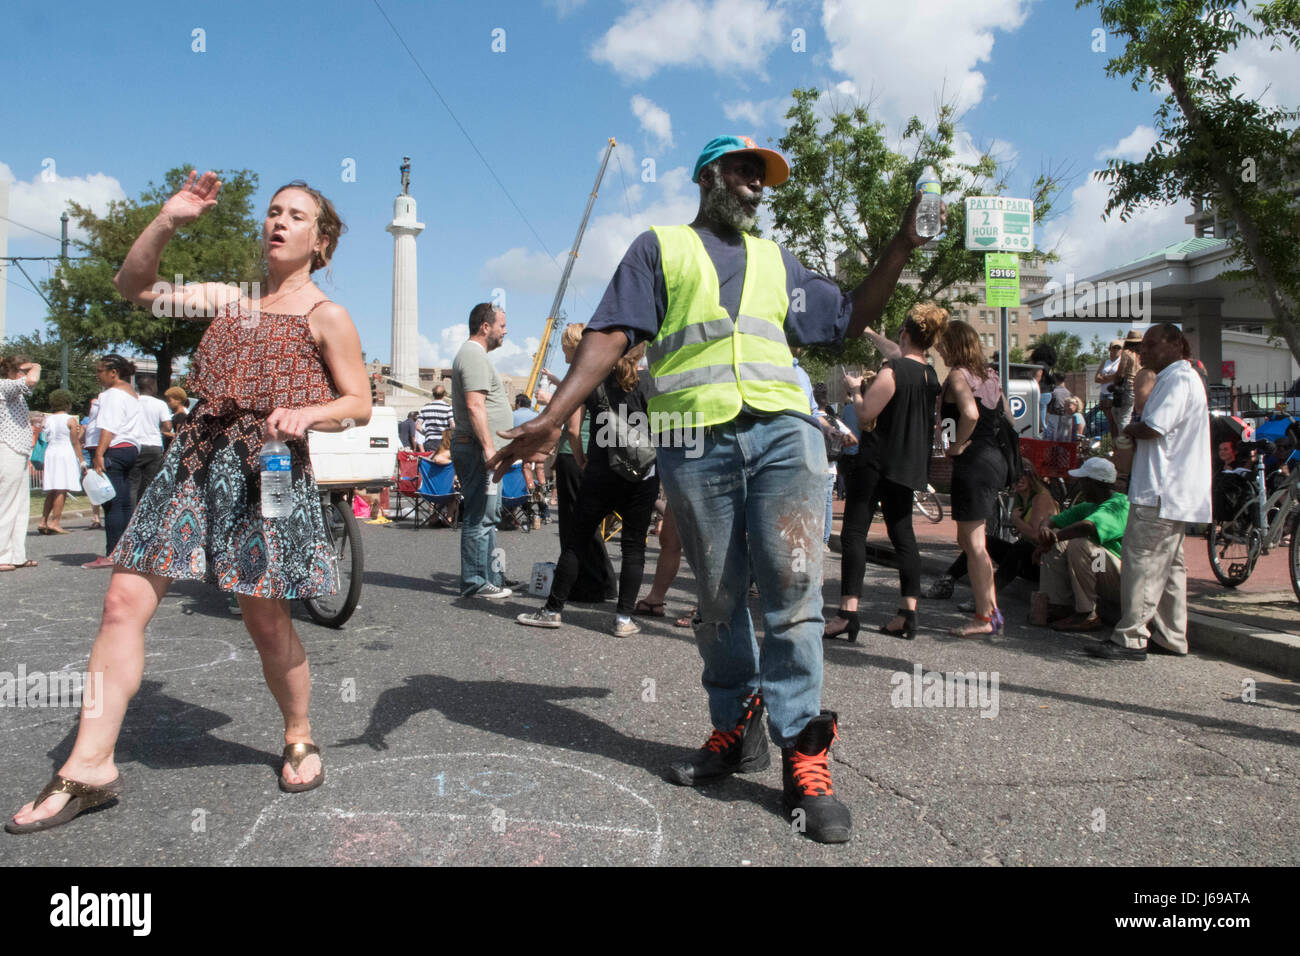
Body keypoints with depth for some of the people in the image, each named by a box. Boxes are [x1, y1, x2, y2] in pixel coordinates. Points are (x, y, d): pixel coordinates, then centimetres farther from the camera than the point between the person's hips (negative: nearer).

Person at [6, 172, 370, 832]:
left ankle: (300, 739, 25)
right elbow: (133, 287, 15)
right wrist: (168, 220, 5)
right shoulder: (229, 299, 16)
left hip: (269, 468, -5)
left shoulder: (325, 317, 1)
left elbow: (359, 405, 1)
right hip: (194, 461, 5)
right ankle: (90, 766, 5)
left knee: (266, 619, 1)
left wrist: (307, 413, -18)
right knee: (124, 600, -2)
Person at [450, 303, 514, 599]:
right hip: (477, 449, -11)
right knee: (479, 518, -7)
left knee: (487, 518, 13)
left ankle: (491, 578, 19)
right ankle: (474, 583, -3)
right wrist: (489, 447, -25)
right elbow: (475, 406, -21)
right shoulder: (474, 355, -12)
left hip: (484, 451, 11)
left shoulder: (474, 354, 23)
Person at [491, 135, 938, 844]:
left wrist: (901, 246, 17)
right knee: (718, 600, 5)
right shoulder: (660, 247, 15)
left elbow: (850, 318, 26)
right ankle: (737, 729, 21)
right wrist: (552, 417, -9)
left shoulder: (774, 260, 26)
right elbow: (610, 336, 3)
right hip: (696, 443, -2)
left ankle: (802, 755, -4)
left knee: (792, 589, -9)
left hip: (783, 432, 2)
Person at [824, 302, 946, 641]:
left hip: (876, 461, -8)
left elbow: (865, 414, -18)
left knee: (854, 533, -7)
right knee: (903, 533, 11)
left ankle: (848, 612, -13)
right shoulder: (929, 373, 10)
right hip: (909, 465, 8)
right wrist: (870, 334, 42)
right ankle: (908, 613, 11)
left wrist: (855, 388, 1)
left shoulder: (892, 370, -15)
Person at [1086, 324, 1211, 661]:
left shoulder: (1178, 378, -13)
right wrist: (1136, 432, 4)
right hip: (1173, 492, 11)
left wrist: (1130, 429, -2)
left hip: (1161, 493, -11)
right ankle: (1172, 637, 21)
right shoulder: (1179, 378, 22)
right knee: (1168, 563, 14)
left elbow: (1153, 429, -22)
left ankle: (1130, 639, -7)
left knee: (1141, 562, -9)